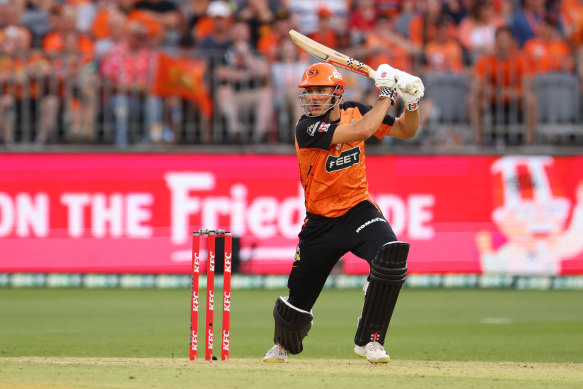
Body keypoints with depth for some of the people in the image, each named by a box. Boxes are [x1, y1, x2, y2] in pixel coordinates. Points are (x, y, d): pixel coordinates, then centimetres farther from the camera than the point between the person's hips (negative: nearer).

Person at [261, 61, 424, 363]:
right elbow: (363, 130, -32)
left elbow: (406, 131, 6)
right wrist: (386, 94, -22)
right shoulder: (306, 128, -21)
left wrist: (412, 102, -13)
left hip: (358, 210, 2)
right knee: (298, 300, 7)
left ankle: (368, 339, -16)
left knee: (391, 256, -29)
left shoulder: (355, 111, -4)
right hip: (321, 222, -2)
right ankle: (283, 344, 44)